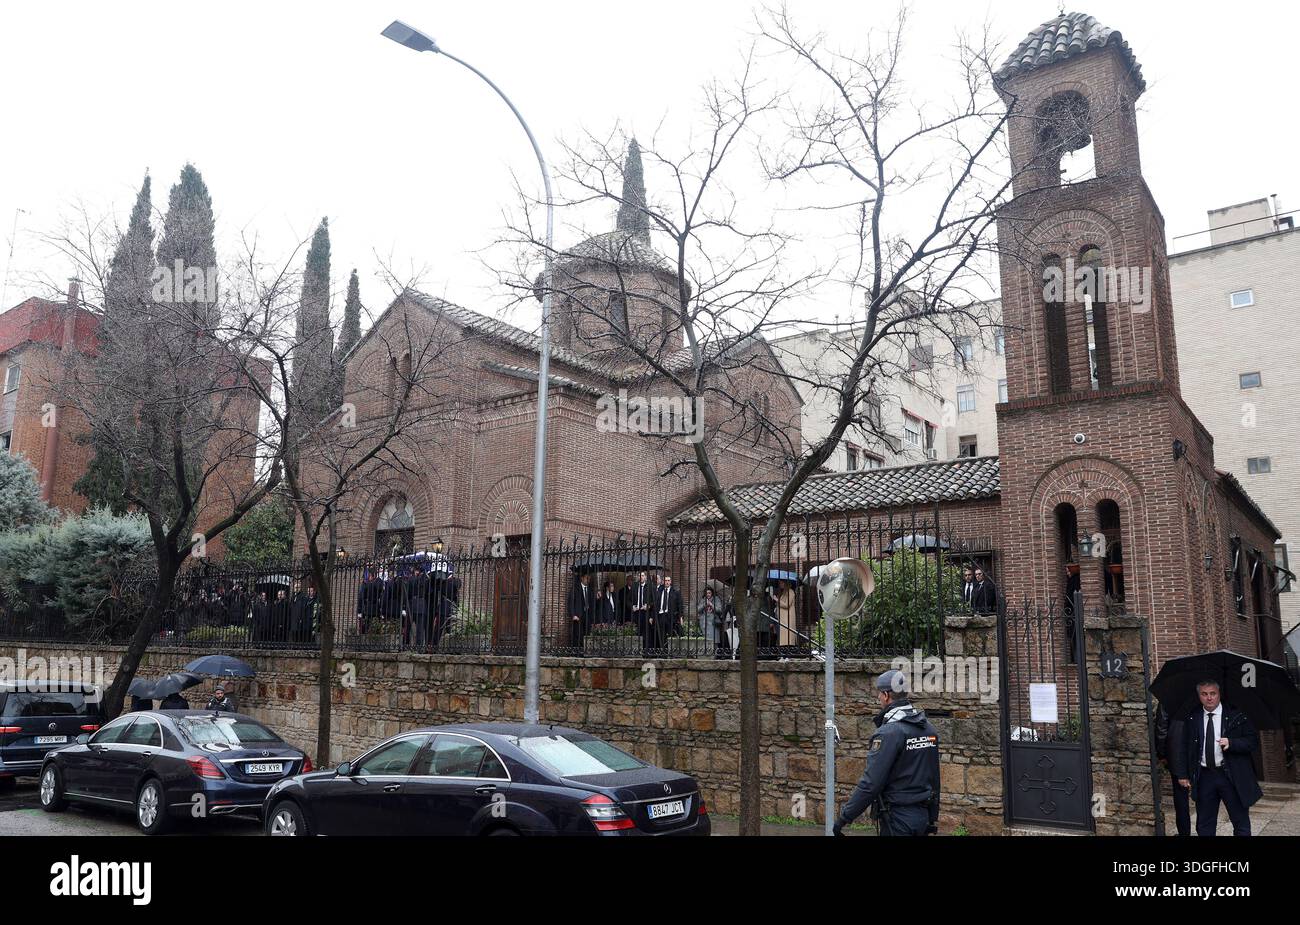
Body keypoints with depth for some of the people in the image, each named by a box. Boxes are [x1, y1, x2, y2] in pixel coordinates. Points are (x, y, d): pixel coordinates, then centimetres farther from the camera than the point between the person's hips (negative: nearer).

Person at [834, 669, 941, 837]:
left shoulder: (889, 732, -18)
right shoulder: (929, 729, 7)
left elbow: (871, 783, -21)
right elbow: (934, 779, 13)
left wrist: (844, 818, -14)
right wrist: (933, 818, 22)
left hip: (898, 817, -8)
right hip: (922, 815, 8)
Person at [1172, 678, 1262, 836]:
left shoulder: (1237, 715, -3)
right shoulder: (1192, 719, 4)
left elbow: (1253, 742, -4)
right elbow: (1184, 747, 9)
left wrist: (1231, 743, -21)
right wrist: (1182, 775, 4)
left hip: (1232, 776, -2)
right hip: (1204, 777, 2)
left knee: (1241, 824, 7)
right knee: (1204, 826, 11)